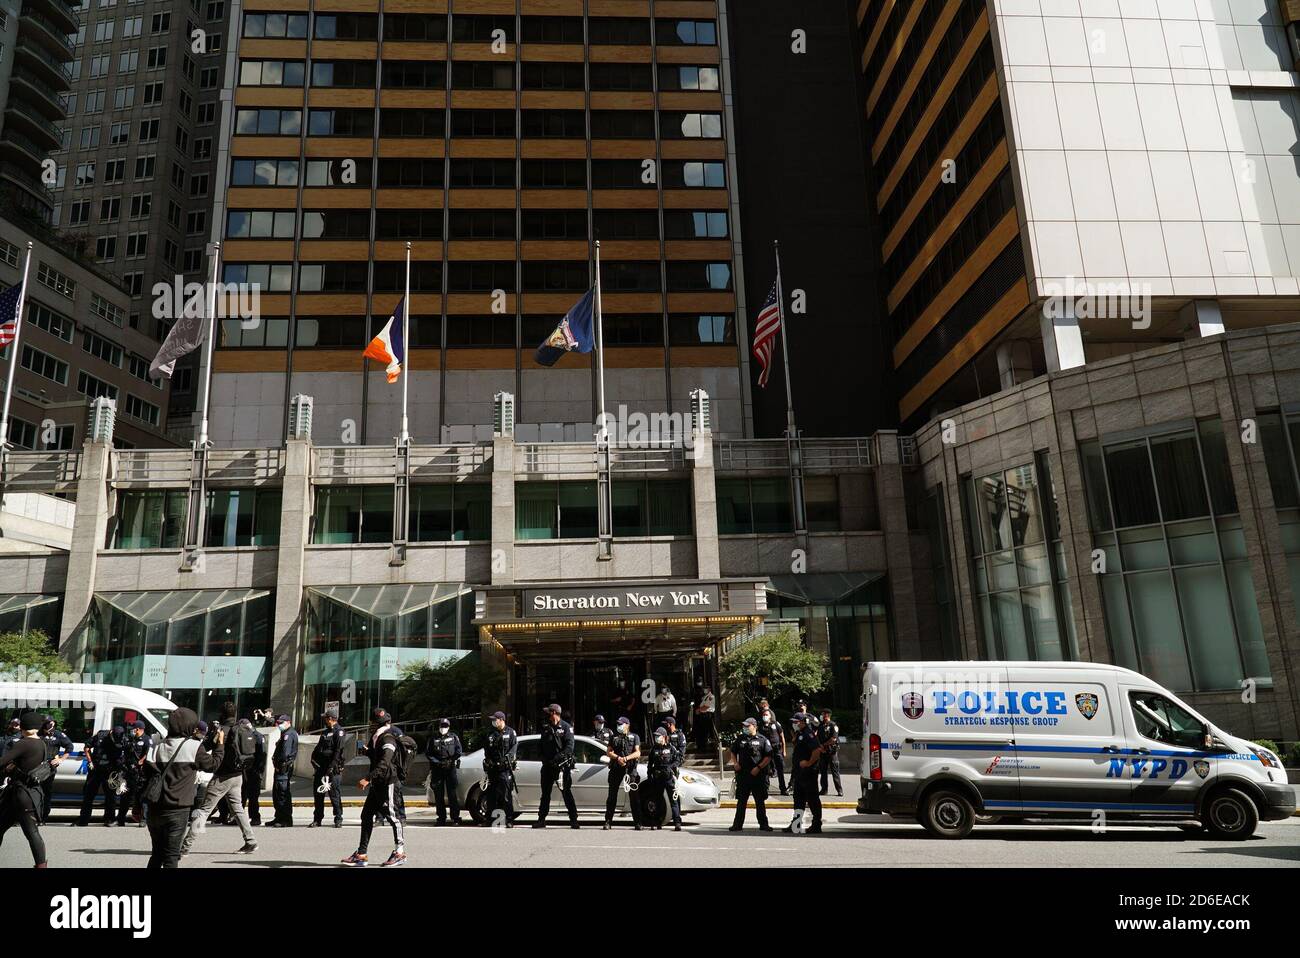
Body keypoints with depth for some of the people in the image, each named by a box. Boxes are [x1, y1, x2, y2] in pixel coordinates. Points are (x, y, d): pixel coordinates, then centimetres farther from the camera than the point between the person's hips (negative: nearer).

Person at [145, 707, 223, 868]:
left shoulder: (159, 747, 6)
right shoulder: (194, 747, -8)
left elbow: (146, 776, 6)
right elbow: (213, 764, 4)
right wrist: (220, 745, 16)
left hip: (155, 809, 5)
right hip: (177, 809, -5)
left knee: (156, 855, 19)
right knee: (171, 856, 0)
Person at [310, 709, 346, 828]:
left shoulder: (339, 732, -8)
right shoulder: (325, 732, 19)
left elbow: (338, 751, -15)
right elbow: (318, 747, 22)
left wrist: (331, 767, -20)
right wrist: (314, 759, 5)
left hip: (333, 769, -8)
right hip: (321, 767, 8)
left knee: (335, 794, -4)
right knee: (318, 793, 9)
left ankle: (338, 819, 5)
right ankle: (317, 819, 19)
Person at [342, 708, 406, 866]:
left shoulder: (388, 739, -17)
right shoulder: (377, 738, 15)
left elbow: (384, 764, -30)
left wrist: (367, 778, -37)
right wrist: (368, 750, 15)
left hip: (388, 784, -10)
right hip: (377, 784, 10)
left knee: (392, 816, -3)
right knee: (366, 815, 8)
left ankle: (400, 853, 7)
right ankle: (361, 855, 12)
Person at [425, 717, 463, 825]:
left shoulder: (453, 737, 7)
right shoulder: (433, 738, 8)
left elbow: (459, 751, 6)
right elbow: (427, 752, 8)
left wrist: (451, 761, -8)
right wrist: (437, 761, -4)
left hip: (450, 768, -2)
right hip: (437, 769, 2)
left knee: (452, 794, -6)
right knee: (438, 795, 4)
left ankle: (455, 817, -4)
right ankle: (441, 817, 12)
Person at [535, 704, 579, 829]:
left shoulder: (566, 727, -4)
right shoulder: (545, 727, 12)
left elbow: (569, 746, -12)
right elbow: (542, 745, 15)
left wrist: (558, 757, -22)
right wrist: (543, 758, -1)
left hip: (562, 765, -5)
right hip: (548, 765, 5)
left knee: (566, 793, -2)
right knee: (545, 793, 11)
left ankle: (573, 820, 3)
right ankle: (541, 820, 18)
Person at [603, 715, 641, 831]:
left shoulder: (634, 737, 11)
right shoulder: (614, 737, 17)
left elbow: (638, 753, 0)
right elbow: (608, 752, 7)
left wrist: (626, 758, -16)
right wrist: (618, 758, -12)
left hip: (630, 769, -2)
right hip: (616, 769, 2)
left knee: (634, 796, -1)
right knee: (612, 795, 2)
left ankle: (637, 822, 3)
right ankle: (608, 821, 6)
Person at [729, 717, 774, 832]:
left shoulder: (762, 740, -2)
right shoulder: (740, 739, 10)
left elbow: (768, 757, -5)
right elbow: (733, 752, 20)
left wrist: (758, 768, -14)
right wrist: (735, 763, 3)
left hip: (758, 775, -3)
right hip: (742, 774, 3)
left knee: (760, 801, 6)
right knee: (741, 801, 7)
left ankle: (763, 824, 15)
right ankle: (738, 824, 14)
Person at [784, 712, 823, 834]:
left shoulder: (809, 734, -16)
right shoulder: (799, 734, 15)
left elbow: (817, 750, -28)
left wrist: (809, 763, -21)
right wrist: (794, 767, 18)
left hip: (808, 772, -10)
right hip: (799, 772, 10)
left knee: (813, 799, -2)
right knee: (798, 799, 13)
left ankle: (816, 826, 5)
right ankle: (796, 824, 20)